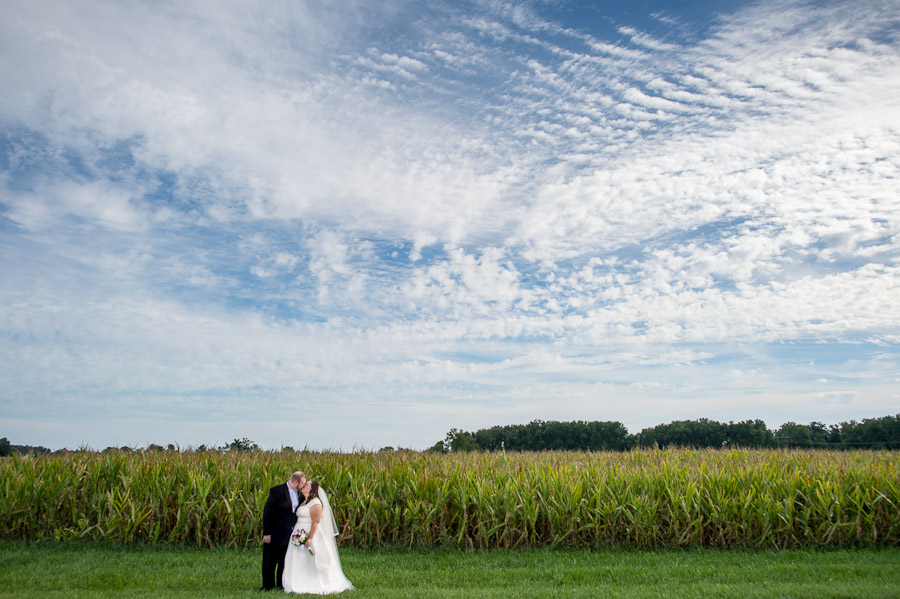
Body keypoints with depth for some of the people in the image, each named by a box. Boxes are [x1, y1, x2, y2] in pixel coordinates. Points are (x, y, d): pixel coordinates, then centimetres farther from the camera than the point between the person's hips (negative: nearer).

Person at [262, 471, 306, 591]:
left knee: (285, 561, 14)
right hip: (274, 534, -6)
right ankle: (268, 586, 22)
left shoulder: (297, 493, 3)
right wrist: (267, 533, -17)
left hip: (289, 534, 6)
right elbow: (267, 512, -16)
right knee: (270, 561, 8)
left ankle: (281, 585, 27)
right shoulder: (277, 491, -18)